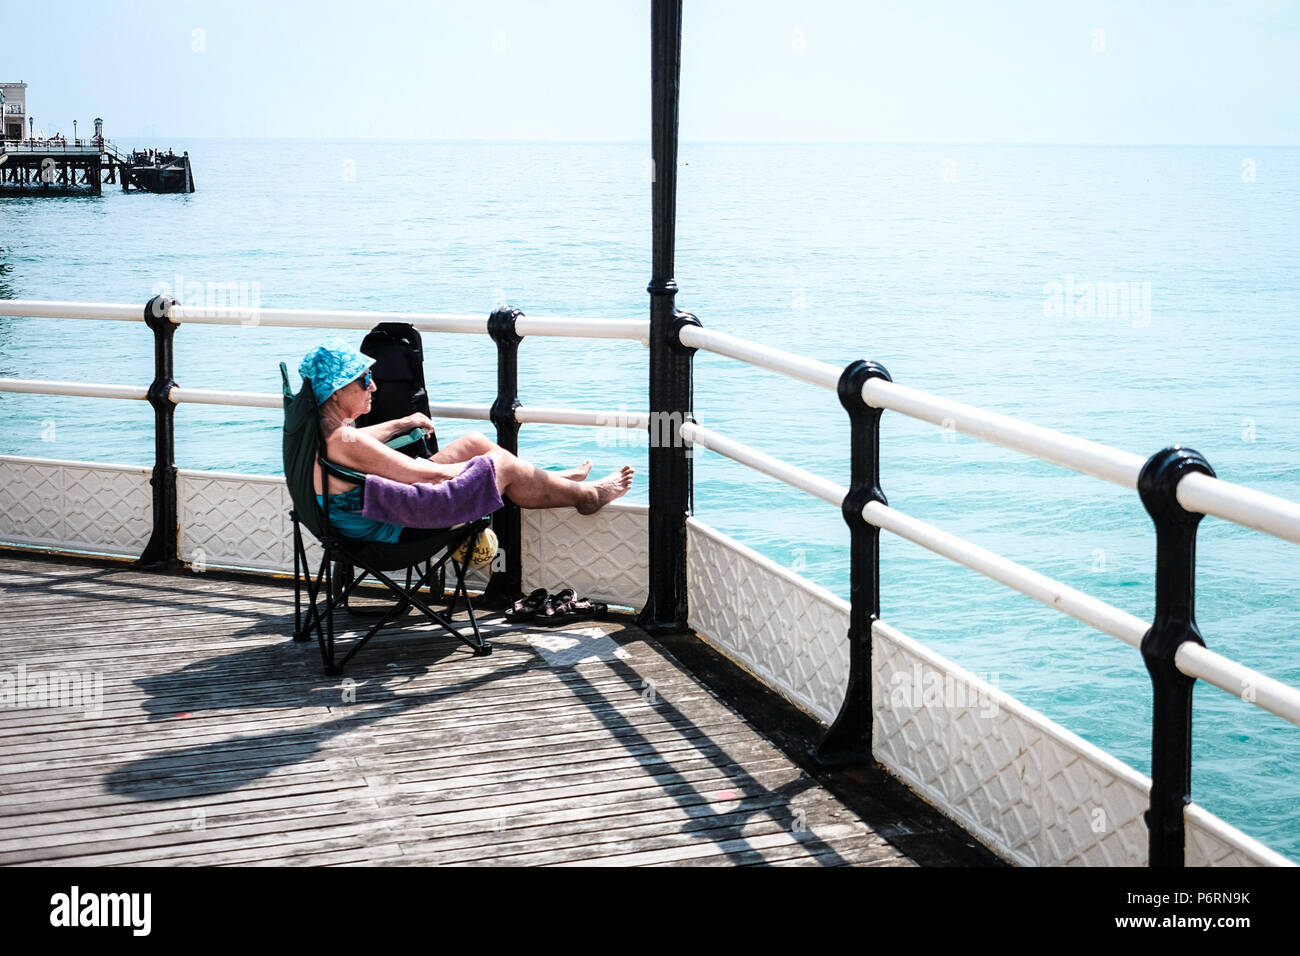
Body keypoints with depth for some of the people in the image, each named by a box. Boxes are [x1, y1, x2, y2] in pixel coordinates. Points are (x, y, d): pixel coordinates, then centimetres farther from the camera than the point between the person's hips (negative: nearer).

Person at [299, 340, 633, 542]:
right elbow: (426, 473, -26)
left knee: (475, 442, 19)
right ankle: (585, 496, 21)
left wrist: (403, 424, 39)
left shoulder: (323, 429, 0)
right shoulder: (343, 440, -31)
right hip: (402, 532, -10)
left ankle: (551, 481, 39)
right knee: (502, 463, -1)